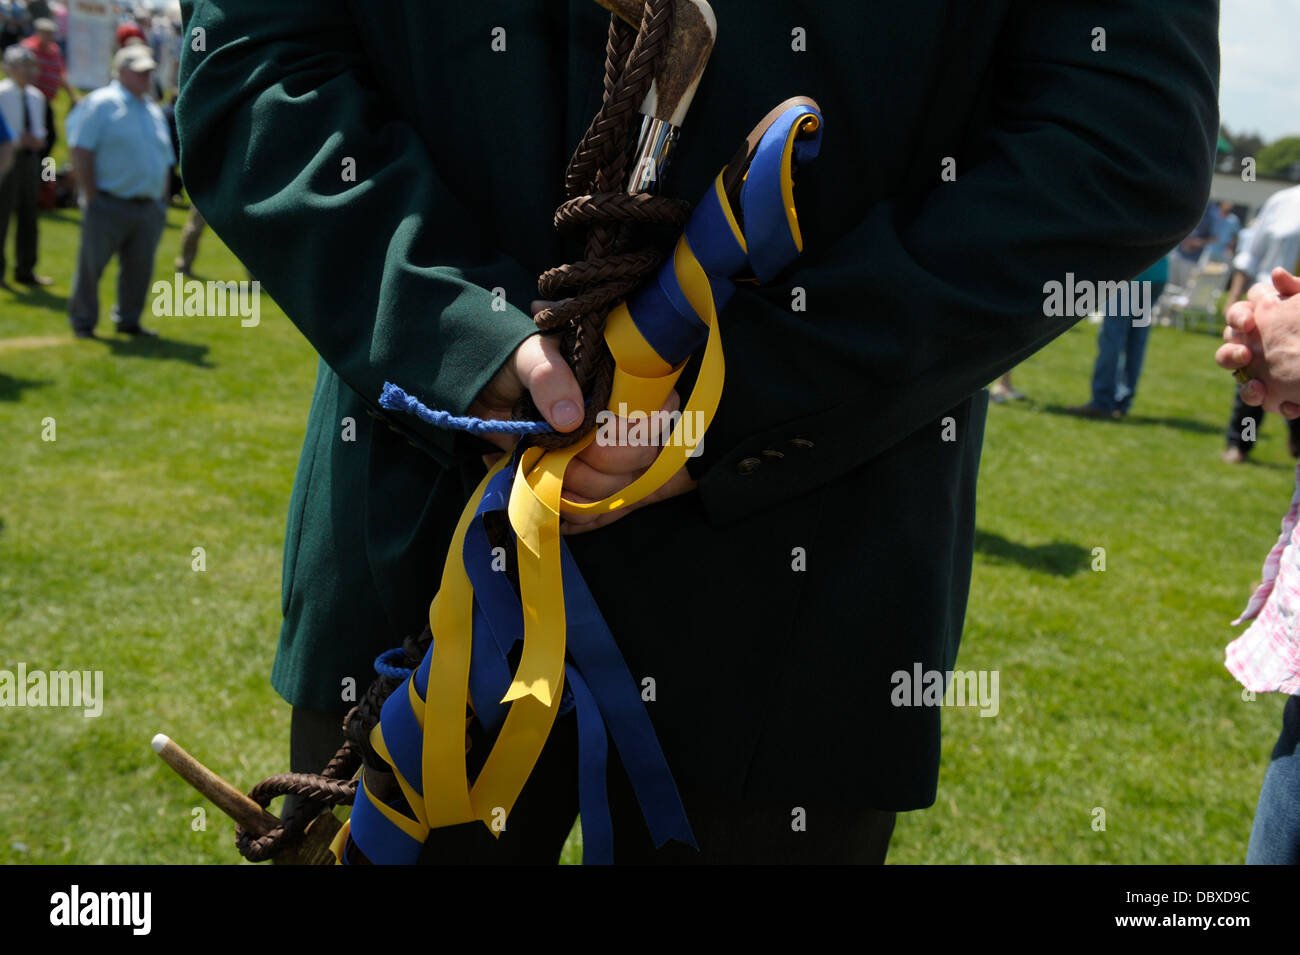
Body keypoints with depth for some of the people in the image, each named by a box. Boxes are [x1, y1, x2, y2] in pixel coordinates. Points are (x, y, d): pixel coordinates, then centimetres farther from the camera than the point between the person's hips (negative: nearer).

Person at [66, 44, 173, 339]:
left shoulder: (154, 112, 17)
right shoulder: (101, 103, -5)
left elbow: (165, 160, 21)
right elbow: (80, 151, -10)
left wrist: (161, 200, 12)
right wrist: (91, 195, -13)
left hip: (148, 208, 6)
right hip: (109, 203, -6)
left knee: (140, 267, 8)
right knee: (91, 264, 1)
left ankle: (128, 319, 22)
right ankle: (82, 321, 12)